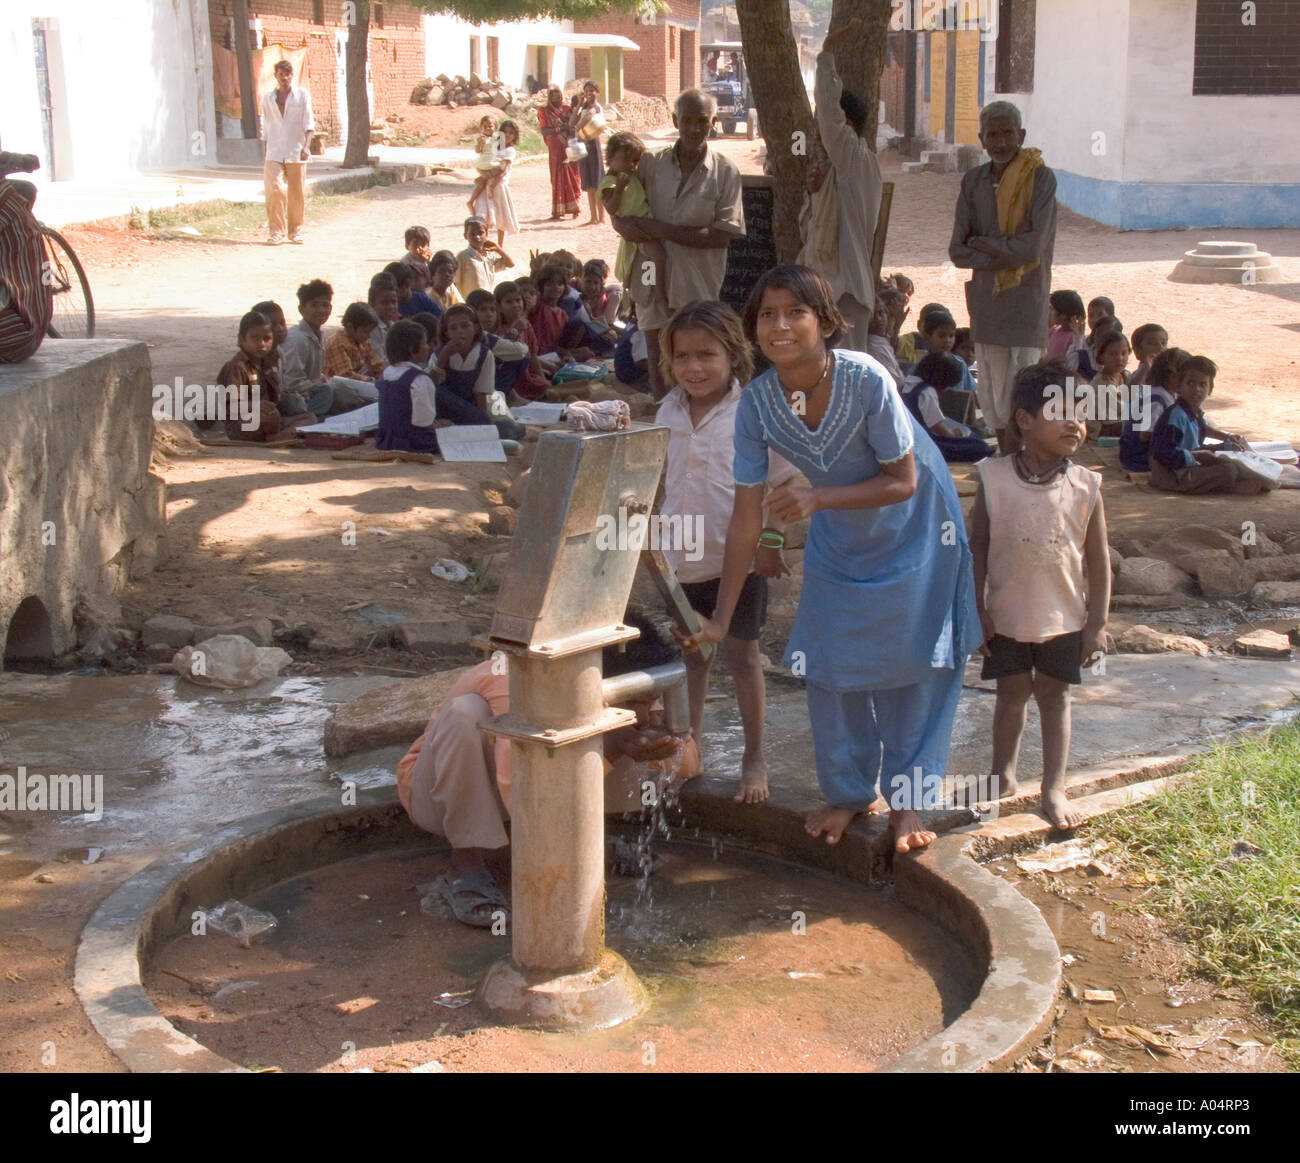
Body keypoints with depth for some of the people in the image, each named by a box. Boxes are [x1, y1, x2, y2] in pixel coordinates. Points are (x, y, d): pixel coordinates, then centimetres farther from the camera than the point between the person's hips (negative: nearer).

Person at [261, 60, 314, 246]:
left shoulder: (302, 95, 4)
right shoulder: (268, 98, 11)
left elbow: (309, 124, -3)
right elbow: (266, 127, 18)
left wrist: (306, 146, -16)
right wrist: (267, 151, 15)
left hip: (296, 153, -1)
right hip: (274, 152, 1)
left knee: (297, 194, 2)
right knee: (275, 190, -13)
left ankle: (295, 231, 17)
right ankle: (276, 231, -9)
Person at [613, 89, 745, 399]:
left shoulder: (725, 172, -2)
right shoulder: (651, 164, 7)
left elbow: (724, 234, -11)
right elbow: (617, 212, 14)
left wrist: (660, 230, -15)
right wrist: (626, 225, -13)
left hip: (698, 283, -3)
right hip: (653, 279, 3)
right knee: (659, 366, 9)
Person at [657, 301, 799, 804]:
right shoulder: (668, 413, 2)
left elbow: (781, 484, -9)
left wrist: (769, 541, -12)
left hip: (738, 557, -5)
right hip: (681, 556, 5)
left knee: (741, 655, 5)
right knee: (690, 654, 18)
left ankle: (754, 758, 17)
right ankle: (691, 743, 34)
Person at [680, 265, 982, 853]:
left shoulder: (866, 379, -32)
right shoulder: (756, 403, -22)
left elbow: (903, 482, -23)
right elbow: (747, 518, -17)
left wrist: (817, 498, -36)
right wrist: (721, 618, -18)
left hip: (912, 526, -3)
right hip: (839, 536, 3)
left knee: (909, 662, 3)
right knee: (829, 665, 7)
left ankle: (907, 799, 20)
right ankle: (849, 791, 28)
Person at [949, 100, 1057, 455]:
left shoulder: (1041, 179, -6)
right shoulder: (973, 181, 6)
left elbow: (1032, 248, -15)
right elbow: (958, 251, 0)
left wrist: (984, 244, -7)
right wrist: (1007, 254, -12)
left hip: (1026, 302, -5)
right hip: (986, 300, 5)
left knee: (1017, 401, -7)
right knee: (993, 397, 10)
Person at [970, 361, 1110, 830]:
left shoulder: (1085, 486, -10)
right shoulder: (994, 478, -11)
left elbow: (1098, 559, -4)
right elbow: (977, 547, -4)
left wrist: (1097, 623, -4)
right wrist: (976, 611, -5)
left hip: (1064, 617, 0)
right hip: (1007, 615, 0)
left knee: (1054, 695, 9)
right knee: (1011, 693, 13)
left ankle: (1054, 789, 19)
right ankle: (1004, 775, 32)